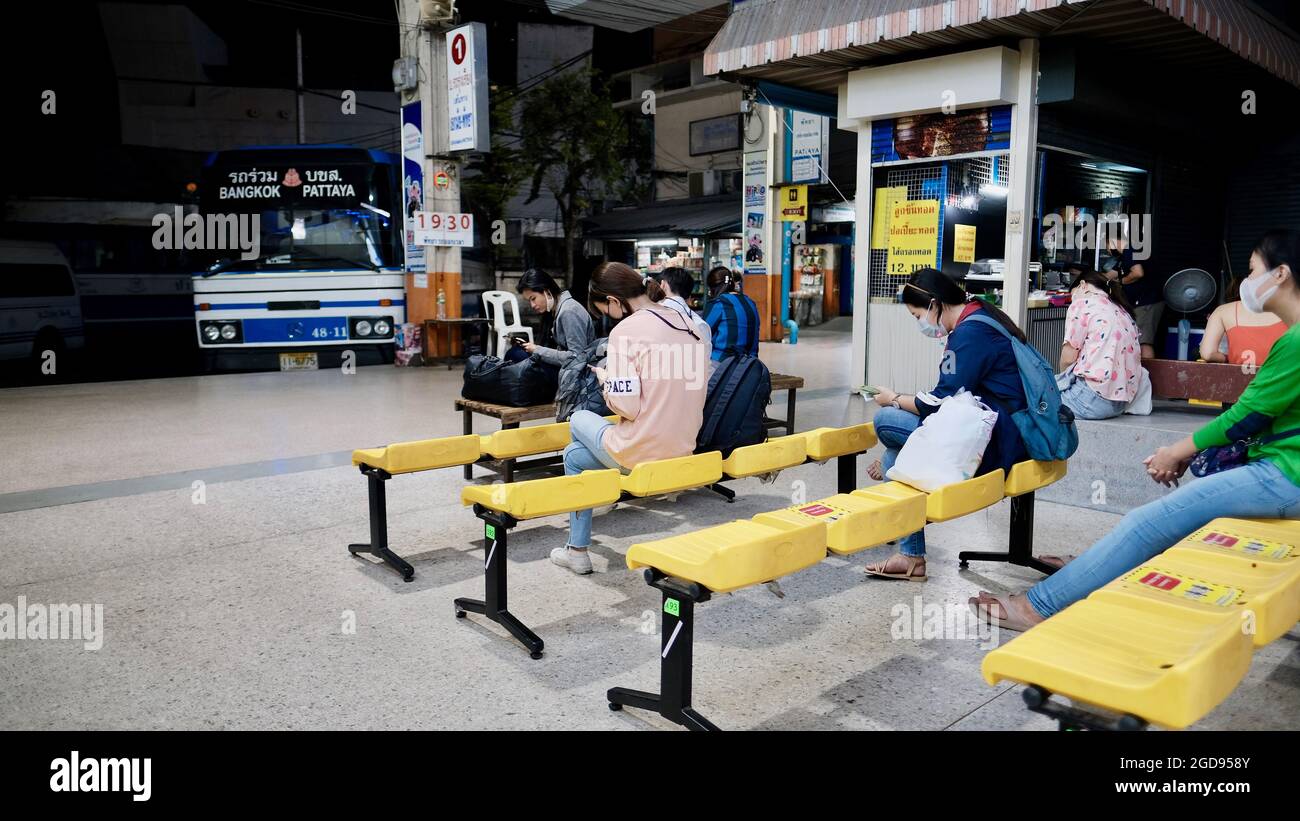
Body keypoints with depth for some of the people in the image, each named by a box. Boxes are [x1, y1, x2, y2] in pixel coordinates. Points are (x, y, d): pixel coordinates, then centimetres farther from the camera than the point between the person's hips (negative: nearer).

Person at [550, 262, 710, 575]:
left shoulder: (626, 330, -17)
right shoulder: (687, 323, 6)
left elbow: (627, 406, -21)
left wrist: (605, 379, -1)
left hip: (642, 452, -7)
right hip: (684, 447, 7)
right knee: (574, 454, 25)